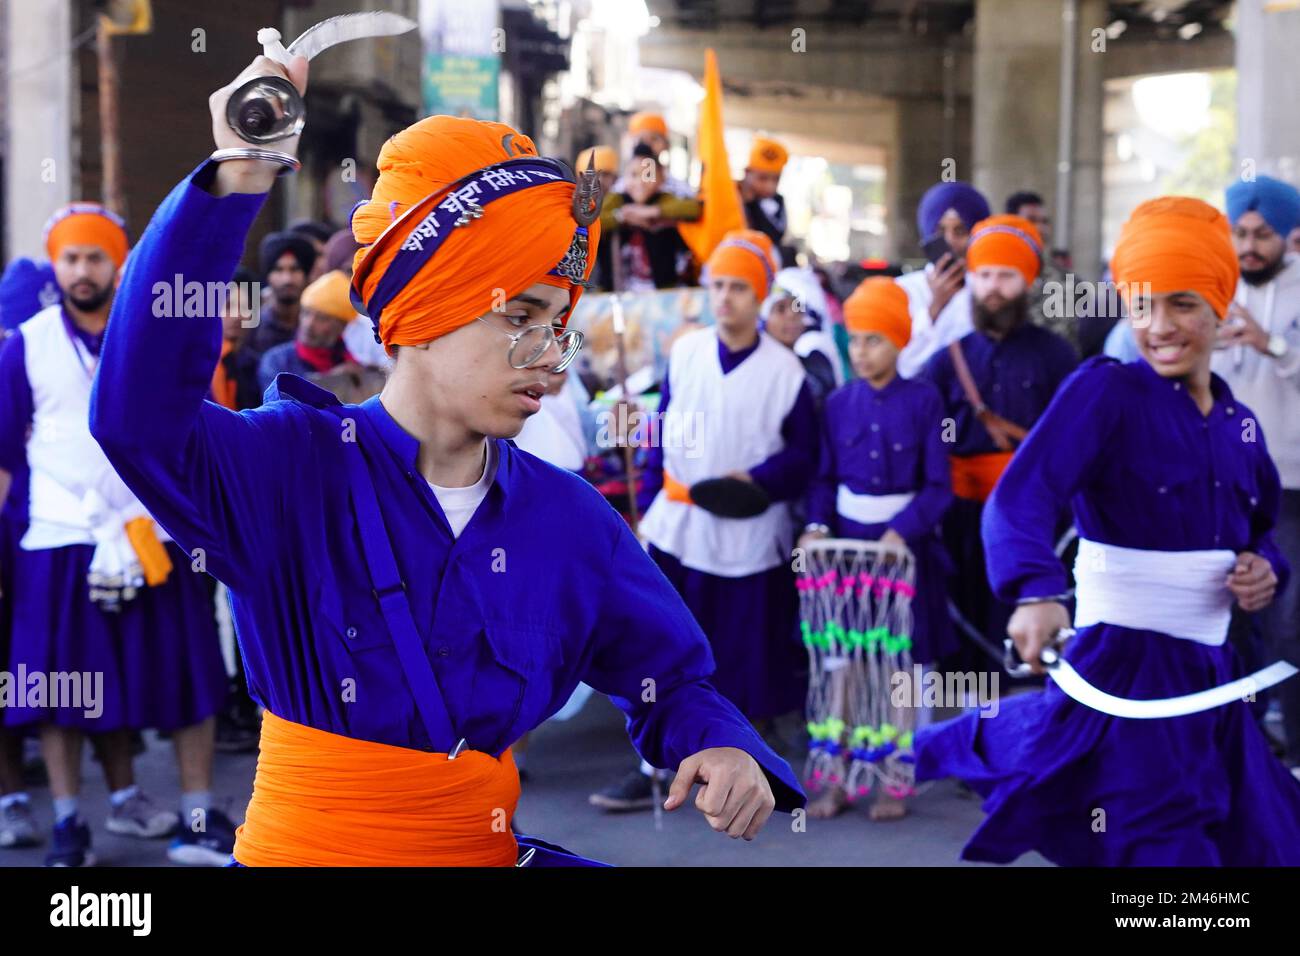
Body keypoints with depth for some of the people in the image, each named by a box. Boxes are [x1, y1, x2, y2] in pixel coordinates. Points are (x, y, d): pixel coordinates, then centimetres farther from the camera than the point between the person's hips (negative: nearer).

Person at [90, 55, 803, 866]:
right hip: (301, 846, -3)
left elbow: (670, 682, 15)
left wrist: (720, 747, -9)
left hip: (486, 848, 3)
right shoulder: (292, 469, -7)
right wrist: (236, 184, -31)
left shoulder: (571, 519, 5)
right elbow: (140, 420, -26)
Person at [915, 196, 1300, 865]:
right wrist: (1036, 592, -47)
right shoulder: (1106, 390, -12)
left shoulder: (1238, 423, 9)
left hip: (1209, 670, 7)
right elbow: (1021, 497, -28)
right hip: (1124, 665, -7)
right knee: (1163, 848, -9)